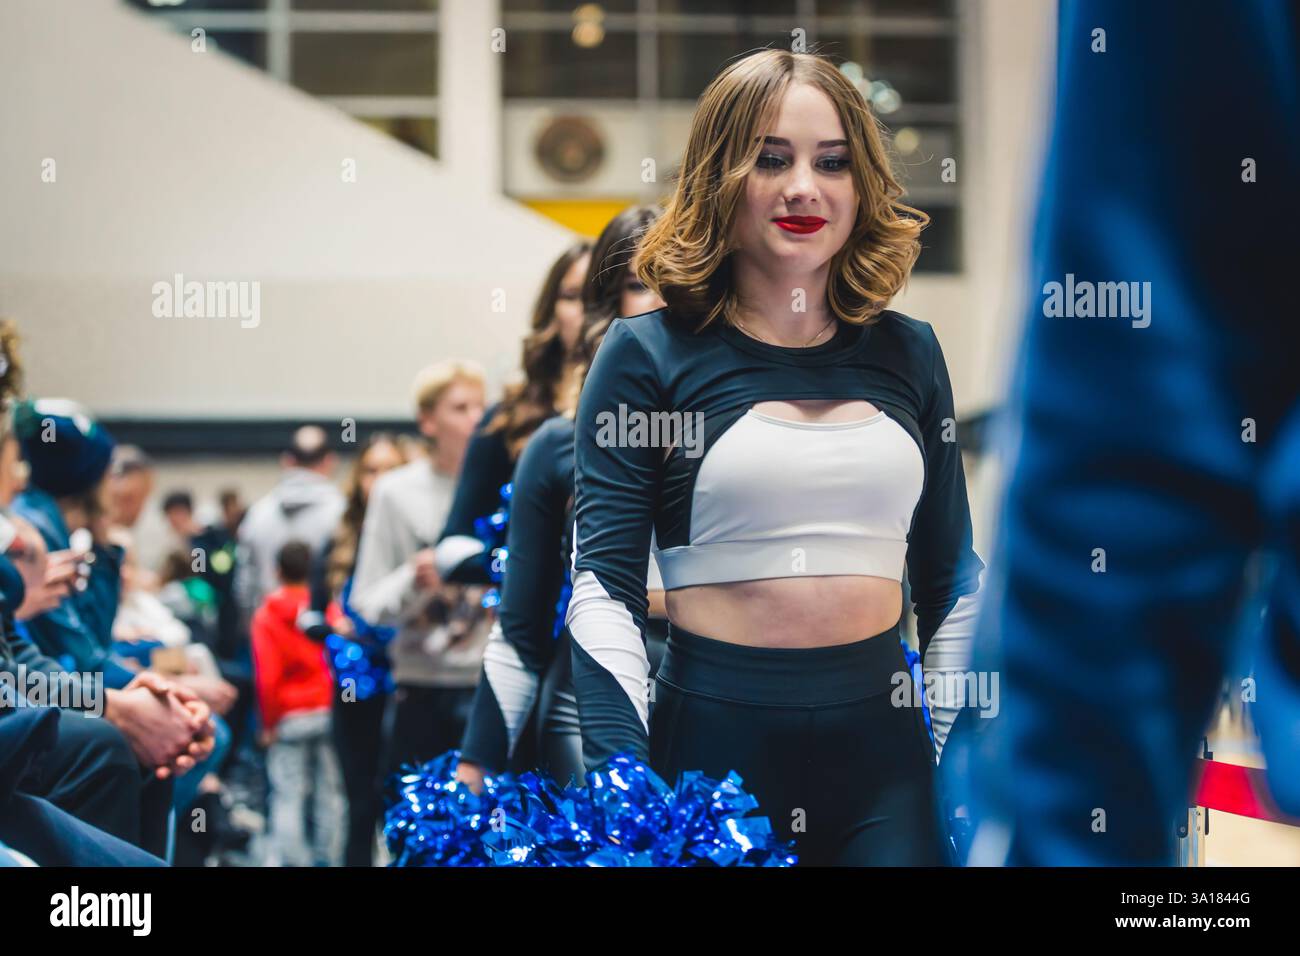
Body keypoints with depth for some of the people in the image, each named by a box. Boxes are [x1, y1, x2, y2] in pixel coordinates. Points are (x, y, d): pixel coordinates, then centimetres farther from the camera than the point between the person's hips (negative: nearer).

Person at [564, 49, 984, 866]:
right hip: (714, 736, -3)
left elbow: (952, 577, 13)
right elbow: (606, 582, -7)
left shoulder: (908, 353, 9)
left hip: (879, 739, 3)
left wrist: (957, 758, 7)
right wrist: (622, 781, -18)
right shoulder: (648, 354, -2)